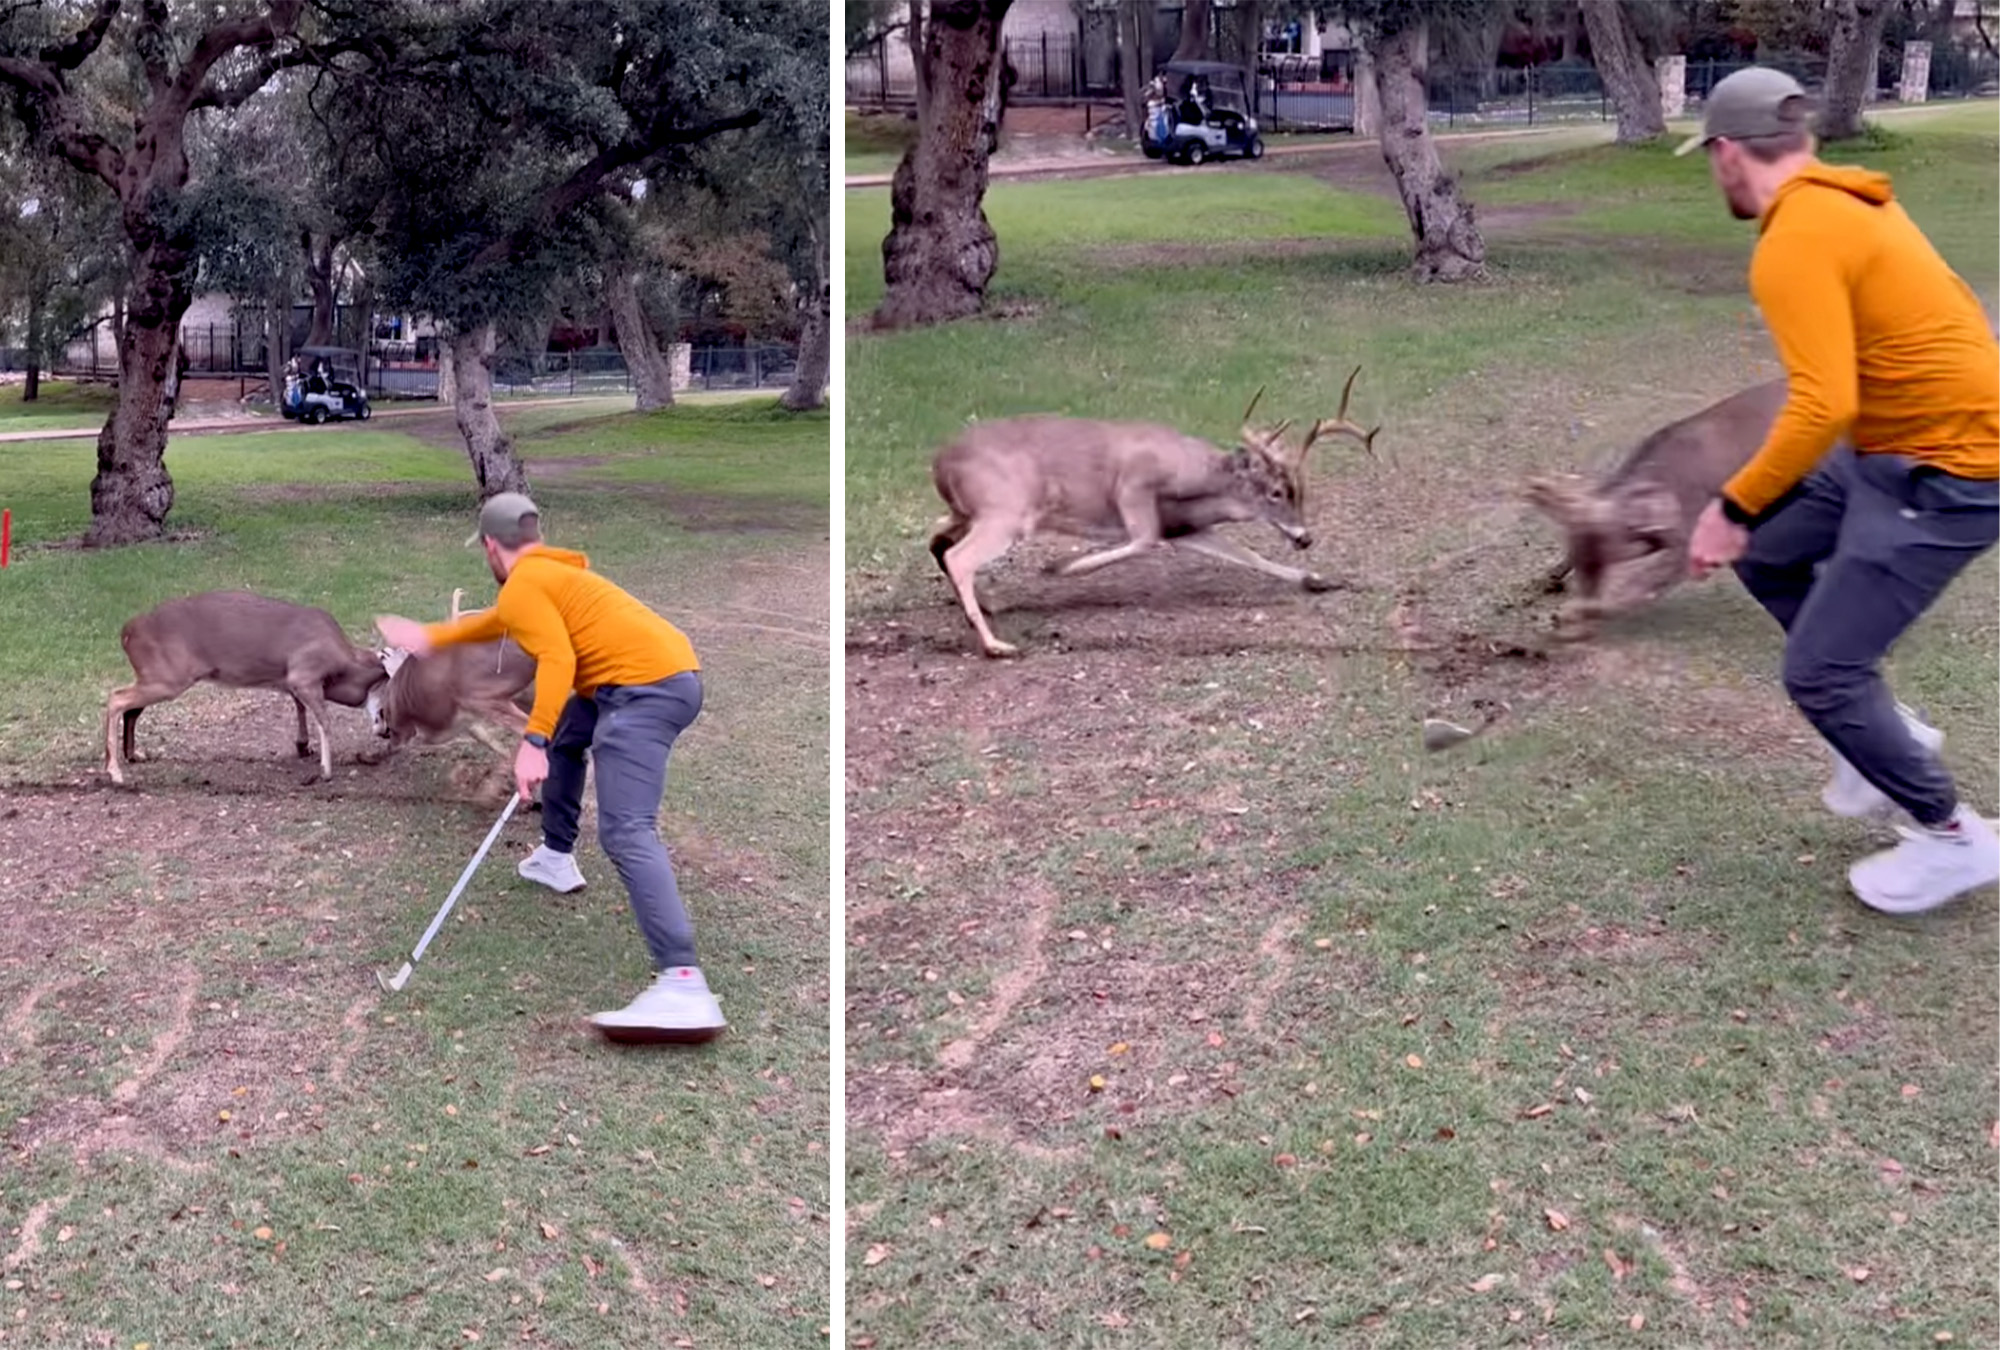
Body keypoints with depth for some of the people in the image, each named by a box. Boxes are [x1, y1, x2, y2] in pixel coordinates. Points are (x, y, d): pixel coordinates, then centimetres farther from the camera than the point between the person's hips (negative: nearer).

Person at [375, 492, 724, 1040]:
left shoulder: (523, 584, -1)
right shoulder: (550, 574, 29)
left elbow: (557, 659, -18)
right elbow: (500, 620, 49)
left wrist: (532, 742, -24)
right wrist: (429, 636, 60)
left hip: (644, 685, -10)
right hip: (671, 671, 10)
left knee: (626, 832, -23)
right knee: (565, 733, 36)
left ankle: (684, 986, -39)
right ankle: (556, 858, 42)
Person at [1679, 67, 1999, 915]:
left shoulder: (1794, 244, -22)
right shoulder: (1849, 204, 8)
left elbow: (1824, 407, -31)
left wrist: (1734, 507, -21)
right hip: (1901, 450, 10)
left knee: (1816, 674, -5)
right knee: (1764, 555, 19)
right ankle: (1881, 729, 26)